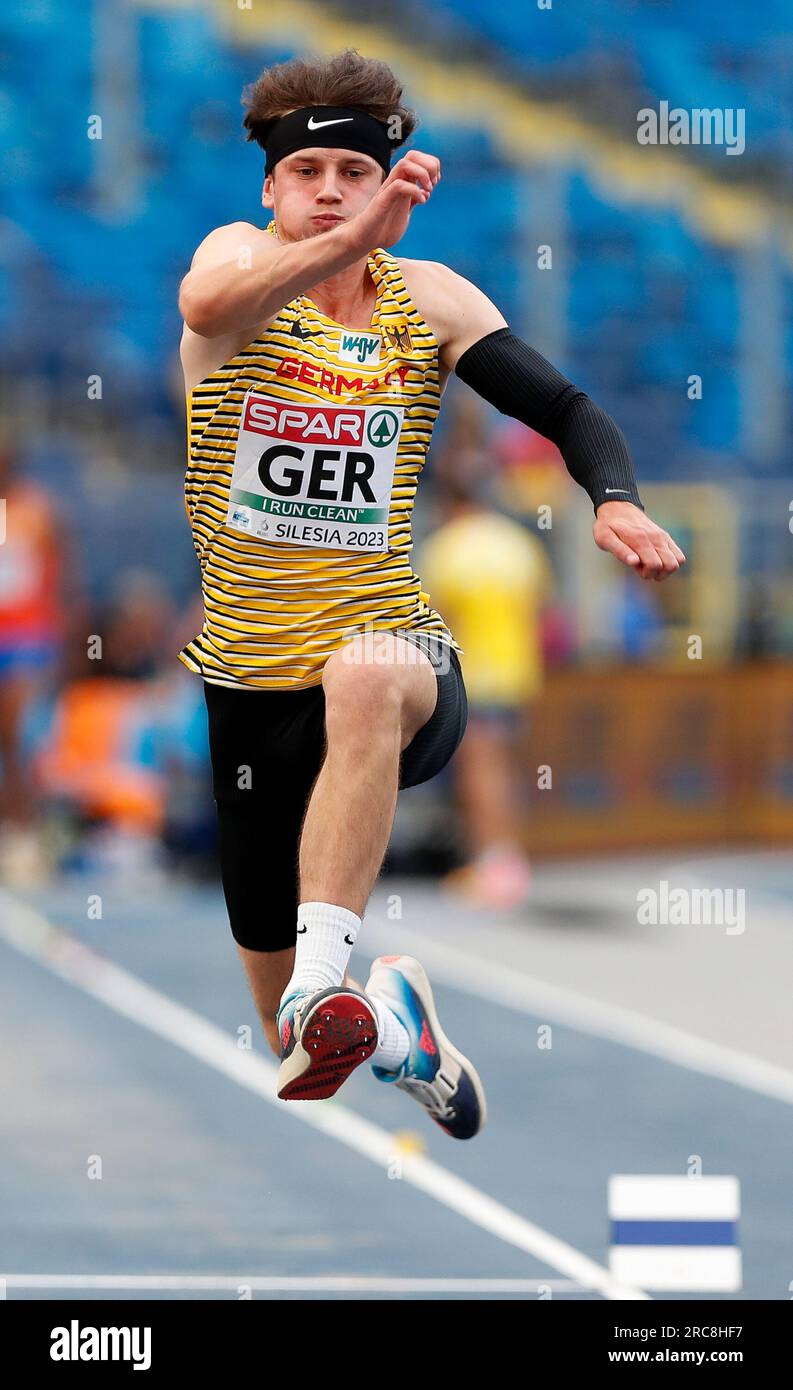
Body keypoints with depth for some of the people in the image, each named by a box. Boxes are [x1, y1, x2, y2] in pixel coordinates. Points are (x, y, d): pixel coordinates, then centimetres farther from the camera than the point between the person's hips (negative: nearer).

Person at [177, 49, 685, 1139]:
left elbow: (567, 409, 2)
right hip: (246, 681, 1)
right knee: (282, 1023, 8)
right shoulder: (240, 255, -4)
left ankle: (327, 971, -49)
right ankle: (389, 1019, 44)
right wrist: (354, 240, -48)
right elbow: (210, 304, -29)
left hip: (393, 648, -1)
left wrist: (616, 499, -21)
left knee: (365, 678, -42)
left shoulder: (430, 300, 2)